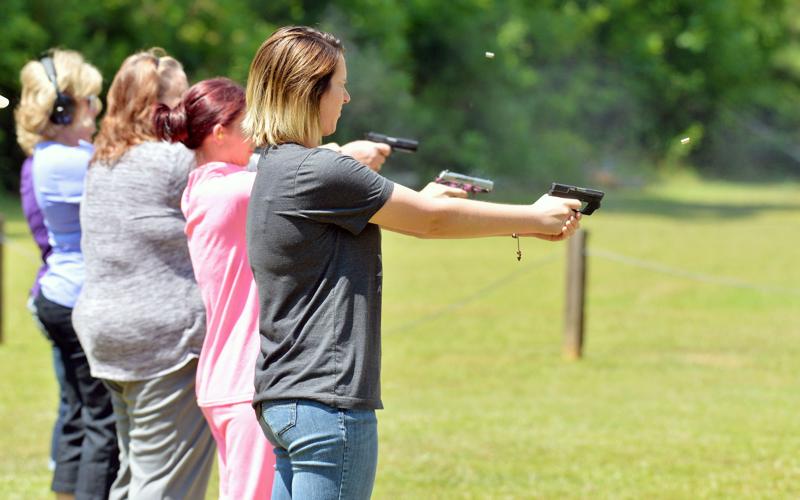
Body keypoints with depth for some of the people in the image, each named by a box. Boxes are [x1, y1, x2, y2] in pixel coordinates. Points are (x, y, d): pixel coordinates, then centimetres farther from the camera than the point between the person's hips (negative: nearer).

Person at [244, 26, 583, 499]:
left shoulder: (276, 169, 15)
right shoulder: (315, 171, -15)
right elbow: (434, 219, -7)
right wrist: (534, 218, 3)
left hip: (283, 400, 10)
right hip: (326, 403, -10)